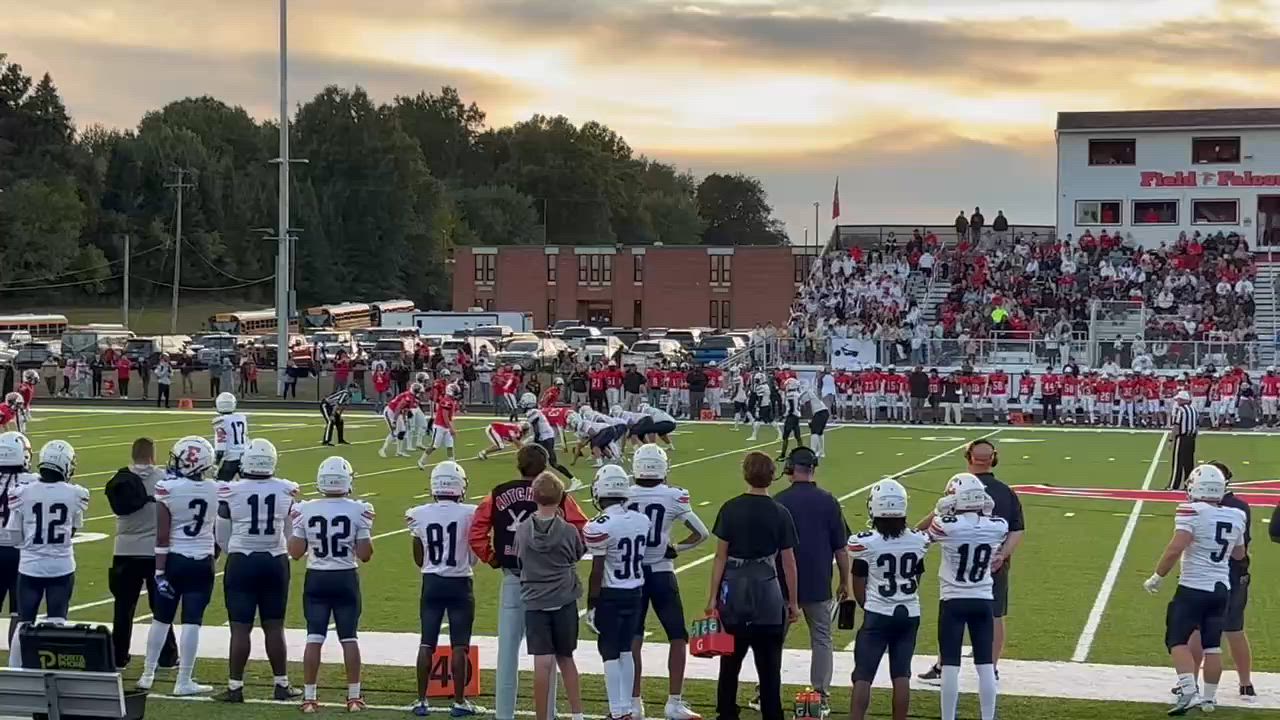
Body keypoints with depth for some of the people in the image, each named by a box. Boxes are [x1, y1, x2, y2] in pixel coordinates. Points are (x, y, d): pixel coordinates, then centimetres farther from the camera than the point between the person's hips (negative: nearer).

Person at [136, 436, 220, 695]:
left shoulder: (167, 488, -13)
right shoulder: (217, 491, -5)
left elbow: (162, 536, -11)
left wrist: (160, 571, -8)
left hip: (174, 560, -1)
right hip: (202, 562, 1)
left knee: (162, 619, 14)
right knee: (192, 621, 3)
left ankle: (148, 674, 23)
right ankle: (184, 681, 5)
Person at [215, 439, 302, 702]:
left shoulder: (230, 492, -9)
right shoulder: (287, 491, -4)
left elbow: (222, 537, 2)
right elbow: (292, 534, 8)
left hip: (241, 562, -2)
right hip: (275, 562, 2)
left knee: (240, 628, 2)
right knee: (274, 627, 10)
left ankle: (235, 687, 5)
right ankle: (281, 685, 16)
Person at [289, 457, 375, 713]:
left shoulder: (306, 511, -7)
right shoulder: (358, 511, -9)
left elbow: (295, 552, -2)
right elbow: (364, 555, -7)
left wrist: (294, 526, 11)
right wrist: (368, 528, 4)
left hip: (316, 579, 1)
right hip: (346, 579, -1)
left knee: (314, 638, 4)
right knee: (349, 638, 8)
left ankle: (309, 697, 6)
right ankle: (354, 696, 12)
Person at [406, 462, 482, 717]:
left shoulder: (419, 515, -4)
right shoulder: (470, 514, -12)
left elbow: (419, 560, 4)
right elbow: (474, 557, -4)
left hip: (432, 583, 3)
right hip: (459, 584, -3)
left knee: (426, 643, 9)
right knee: (459, 645, 3)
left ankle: (421, 700, 12)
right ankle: (459, 701, 6)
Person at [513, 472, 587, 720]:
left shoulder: (521, 530, -5)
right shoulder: (568, 531, -8)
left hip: (535, 603, 0)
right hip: (564, 602, 0)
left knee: (543, 662, -3)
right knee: (565, 658, 15)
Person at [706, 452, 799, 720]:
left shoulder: (730, 509, -4)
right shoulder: (780, 514, -5)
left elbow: (721, 557, -4)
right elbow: (788, 561, -1)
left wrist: (713, 596, 2)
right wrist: (793, 601, 7)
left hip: (735, 588, 1)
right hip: (767, 589, -1)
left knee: (730, 660, 13)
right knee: (769, 664, 6)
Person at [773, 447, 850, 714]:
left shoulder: (779, 501, -7)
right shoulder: (828, 502, -6)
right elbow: (841, 548, -2)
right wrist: (845, 581, 10)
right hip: (818, 584, 0)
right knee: (821, 640, 10)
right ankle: (821, 696, 8)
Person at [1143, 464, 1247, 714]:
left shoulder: (1192, 512, -14)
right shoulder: (1236, 516, 4)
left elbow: (1176, 548, -22)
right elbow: (1239, 554, 19)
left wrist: (1157, 577, -13)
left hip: (1194, 588, -6)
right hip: (1222, 588, 6)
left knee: (1177, 639, 1)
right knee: (1212, 645, 13)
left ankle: (1189, 690, -14)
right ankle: (1208, 697, 19)